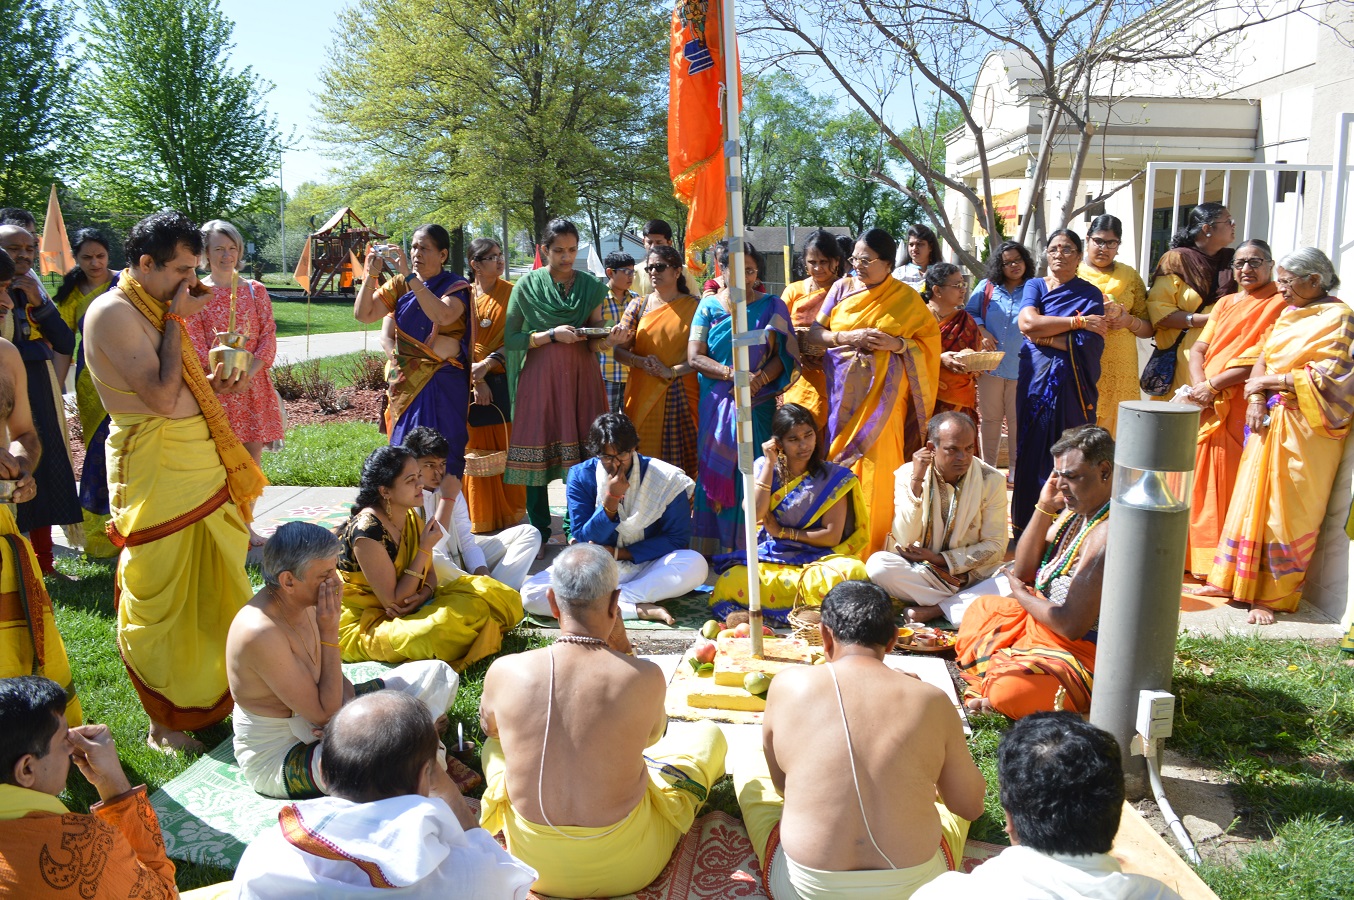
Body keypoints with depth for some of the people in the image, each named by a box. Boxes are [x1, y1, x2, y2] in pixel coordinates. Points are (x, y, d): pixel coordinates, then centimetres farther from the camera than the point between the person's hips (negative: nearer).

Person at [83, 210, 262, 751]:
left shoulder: (157, 309, 14)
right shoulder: (113, 313, -15)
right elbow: (161, 397, -23)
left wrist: (214, 385, 5)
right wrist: (175, 320, -15)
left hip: (201, 461, 9)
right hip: (155, 470, -9)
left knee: (213, 589, 16)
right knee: (158, 599, 2)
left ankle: (213, 694, 32)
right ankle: (166, 722, 15)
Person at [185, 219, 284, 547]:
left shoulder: (255, 290, 11)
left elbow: (269, 334, 4)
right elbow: (195, 342, -2)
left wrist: (252, 369, -11)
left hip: (253, 382, 3)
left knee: (252, 451, 4)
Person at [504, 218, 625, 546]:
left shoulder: (590, 285, 8)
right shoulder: (527, 285, 2)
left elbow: (594, 341, 9)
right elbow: (510, 339, -1)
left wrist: (609, 340, -13)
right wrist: (552, 335, -13)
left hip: (581, 374, 2)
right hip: (540, 375, -2)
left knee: (582, 452, -1)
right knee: (538, 451, -2)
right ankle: (539, 532, 10)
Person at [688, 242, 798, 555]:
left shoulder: (772, 307, 6)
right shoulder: (709, 305, 8)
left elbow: (783, 355, 0)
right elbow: (694, 356, -1)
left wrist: (759, 379, -19)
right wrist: (733, 374, -15)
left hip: (758, 404, -1)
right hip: (717, 404, 1)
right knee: (716, 468, 1)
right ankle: (713, 548, 7)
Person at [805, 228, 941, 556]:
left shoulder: (906, 299, 2)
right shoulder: (842, 288, 7)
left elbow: (929, 342, 3)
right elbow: (813, 333, 5)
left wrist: (897, 344, -14)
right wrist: (849, 337, -11)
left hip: (882, 396, -2)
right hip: (842, 393, 2)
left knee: (878, 466, -5)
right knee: (839, 464, 0)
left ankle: (876, 544, 4)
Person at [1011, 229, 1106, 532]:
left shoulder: (1090, 294, 2)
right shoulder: (1035, 285, 9)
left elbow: (1089, 343, -11)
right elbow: (1027, 322, -11)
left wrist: (1044, 336, -11)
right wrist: (1080, 321, -10)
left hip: (1072, 385, -2)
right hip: (1036, 380, 2)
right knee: (1032, 449, 4)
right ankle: (1028, 528, 11)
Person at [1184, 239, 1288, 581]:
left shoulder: (1281, 304, -3)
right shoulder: (1225, 303, 20)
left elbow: (1261, 359, -13)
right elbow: (1198, 348, 10)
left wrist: (1213, 385, -14)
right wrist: (1199, 385, -8)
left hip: (1237, 409, -6)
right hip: (1203, 405, 6)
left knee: (1224, 486, -7)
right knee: (1193, 482, 8)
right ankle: (1189, 556, 19)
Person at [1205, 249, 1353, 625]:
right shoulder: (1289, 313, 14)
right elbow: (1262, 359, 11)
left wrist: (1268, 381, -12)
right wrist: (1257, 399, -6)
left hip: (1305, 428, -7)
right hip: (1269, 420, 7)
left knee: (1284, 512, -3)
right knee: (1252, 501, 9)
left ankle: (1272, 598, 5)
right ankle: (1236, 582, 19)